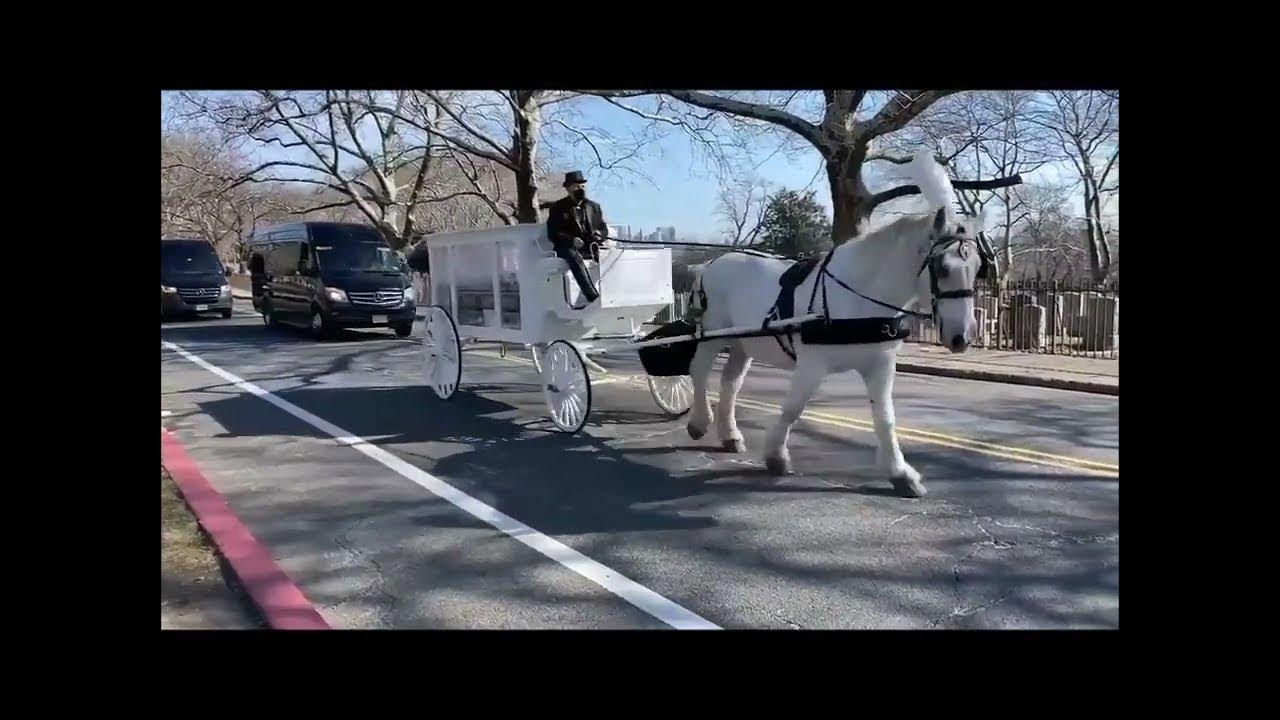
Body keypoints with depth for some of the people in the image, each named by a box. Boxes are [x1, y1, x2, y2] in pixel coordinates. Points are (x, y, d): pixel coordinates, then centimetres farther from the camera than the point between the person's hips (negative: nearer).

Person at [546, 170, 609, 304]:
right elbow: (552, 233, 0)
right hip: (569, 248, -4)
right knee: (575, 258, -38)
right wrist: (571, 240, -17)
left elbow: (604, 229, 21)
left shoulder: (594, 206, 22)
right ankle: (593, 297, -49)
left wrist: (600, 234, -5)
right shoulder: (558, 207, 10)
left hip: (591, 248, 4)